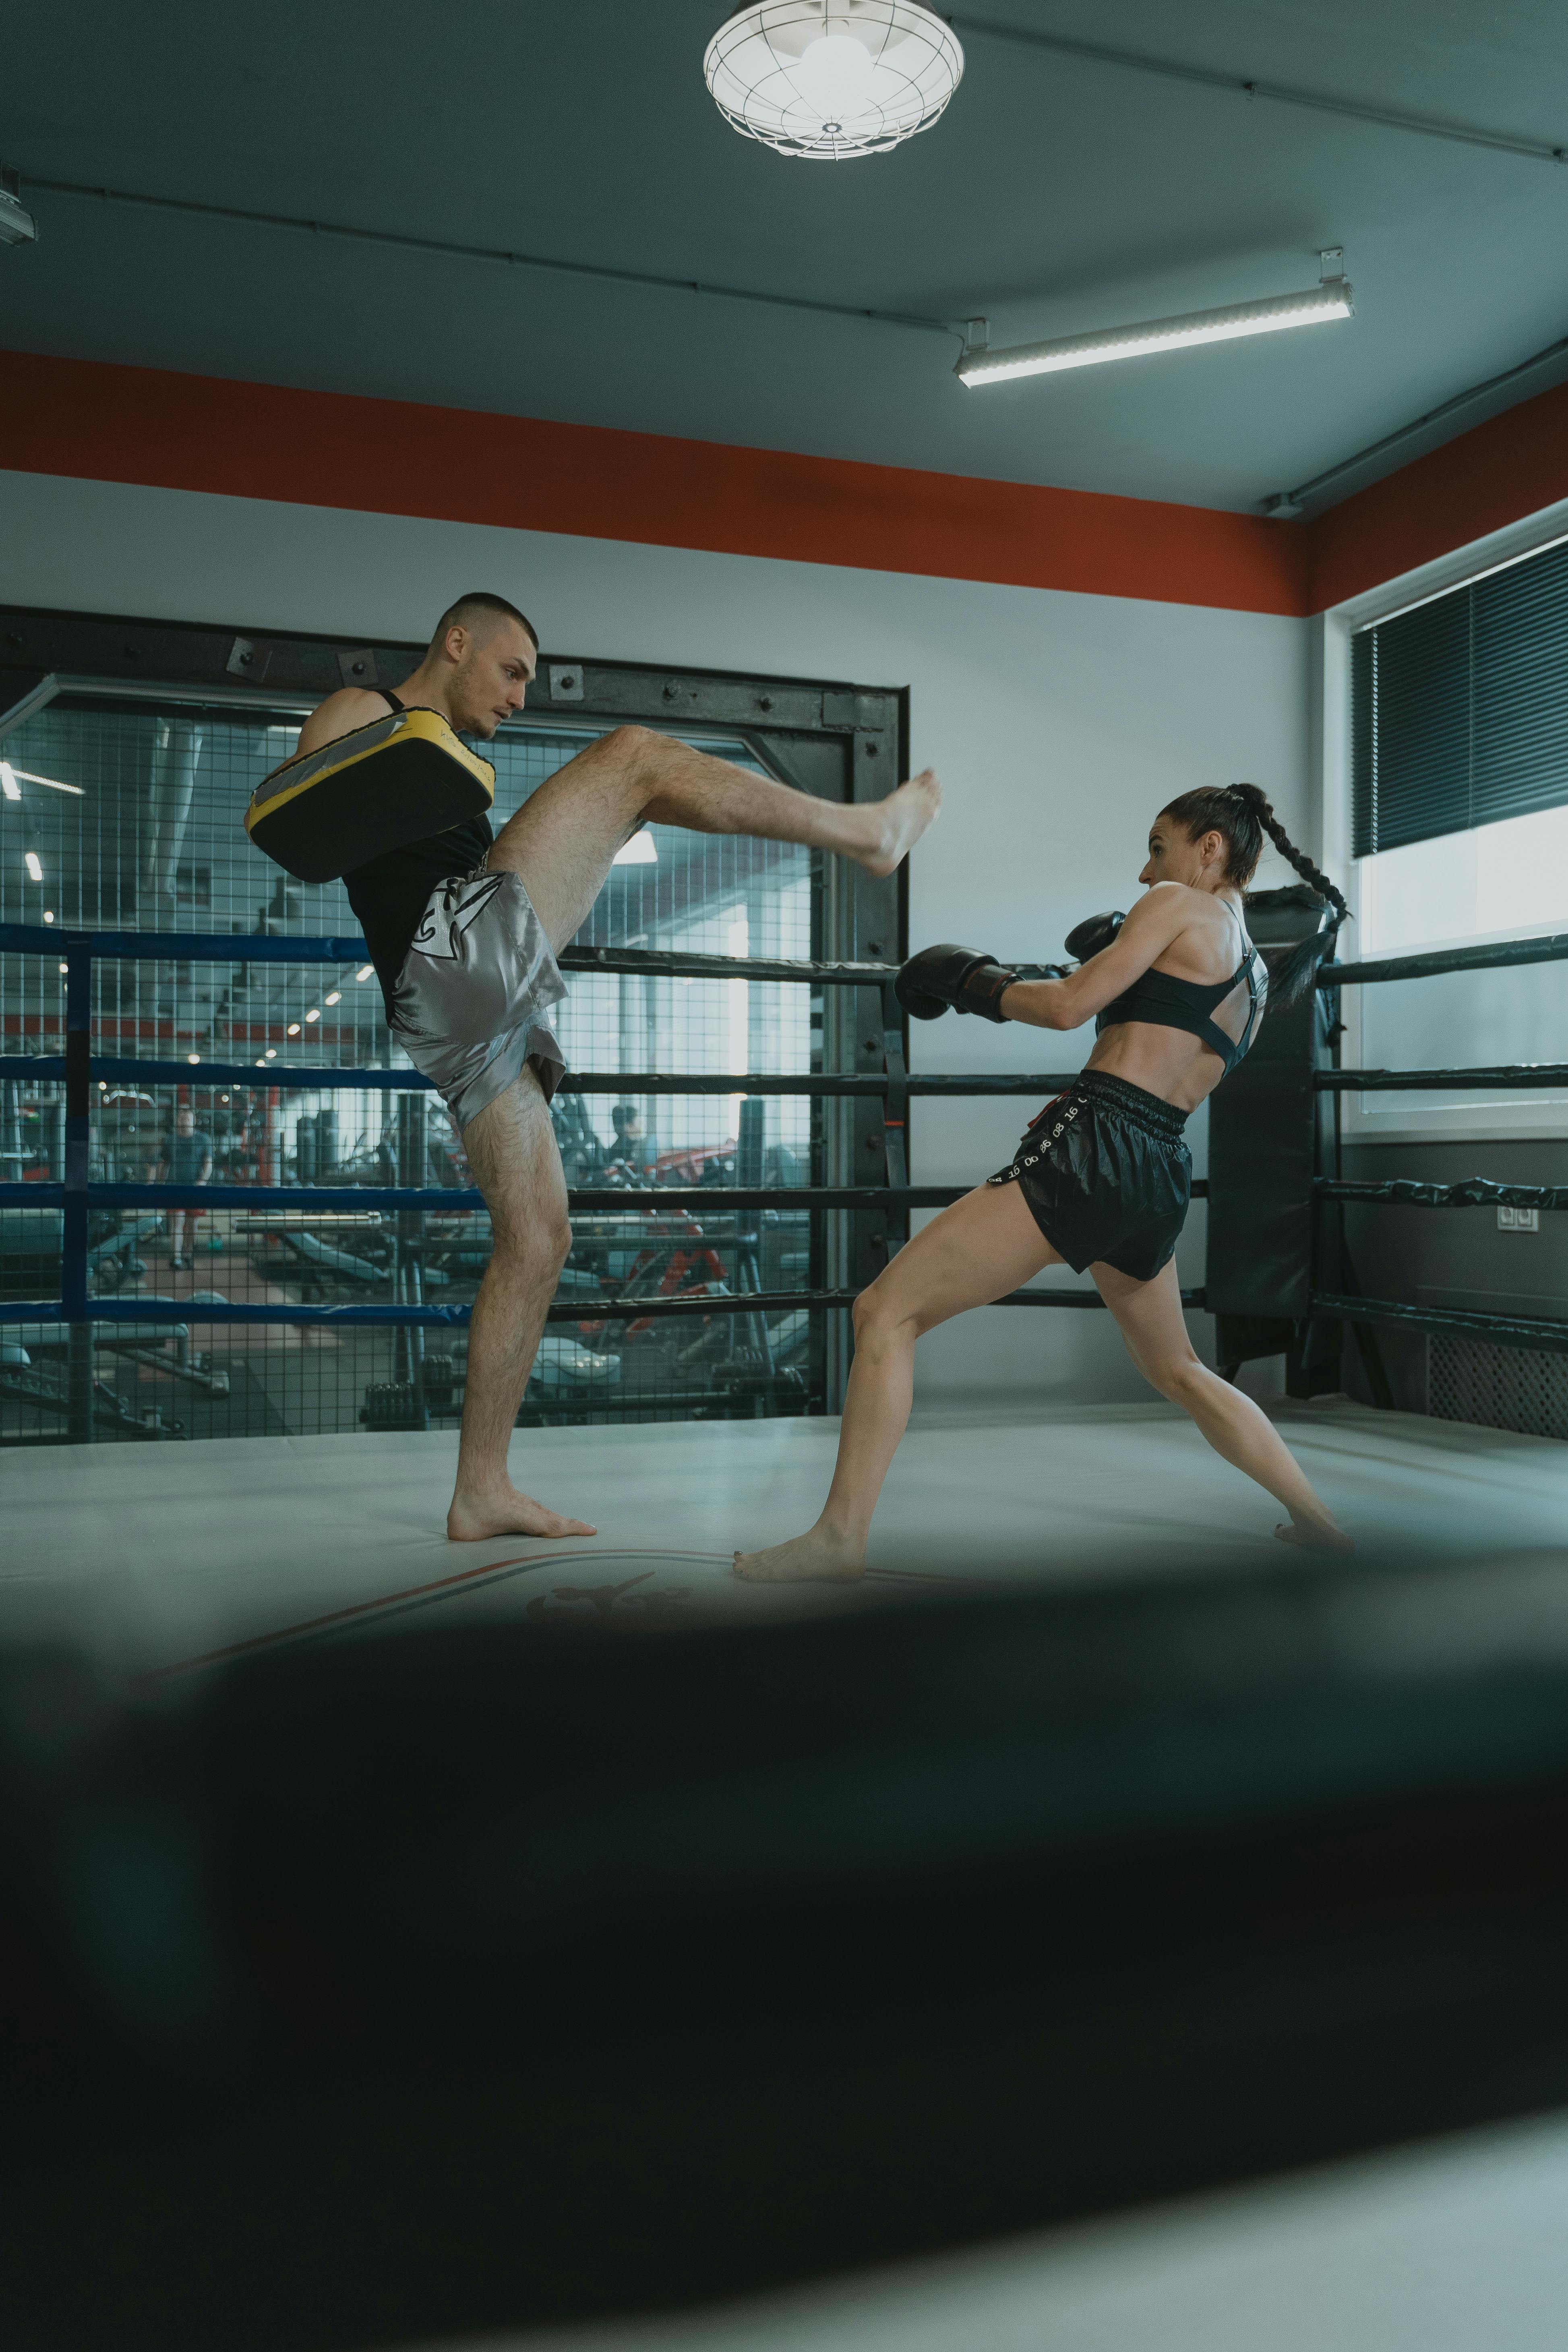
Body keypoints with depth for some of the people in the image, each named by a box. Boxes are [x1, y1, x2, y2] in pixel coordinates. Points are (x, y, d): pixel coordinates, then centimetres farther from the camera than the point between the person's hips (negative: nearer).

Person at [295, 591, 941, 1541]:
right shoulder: (365, 714, 11)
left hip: (476, 1025, 9)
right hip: (455, 952, -9)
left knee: (537, 1240, 5)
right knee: (633, 756, -9)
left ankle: (482, 1494, 9)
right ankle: (867, 830, -1)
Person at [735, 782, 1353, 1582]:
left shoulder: (1178, 906, 1)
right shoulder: (1256, 981, 23)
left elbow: (1069, 1006, -8)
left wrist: (977, 984, 8)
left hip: (1090, 1149, -8)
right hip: (1162, 1178, 9)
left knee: (886, 1311, -5)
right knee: (1176, 1369, 30)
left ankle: (840, 1535, -8)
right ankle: (1320, 1523, 35)